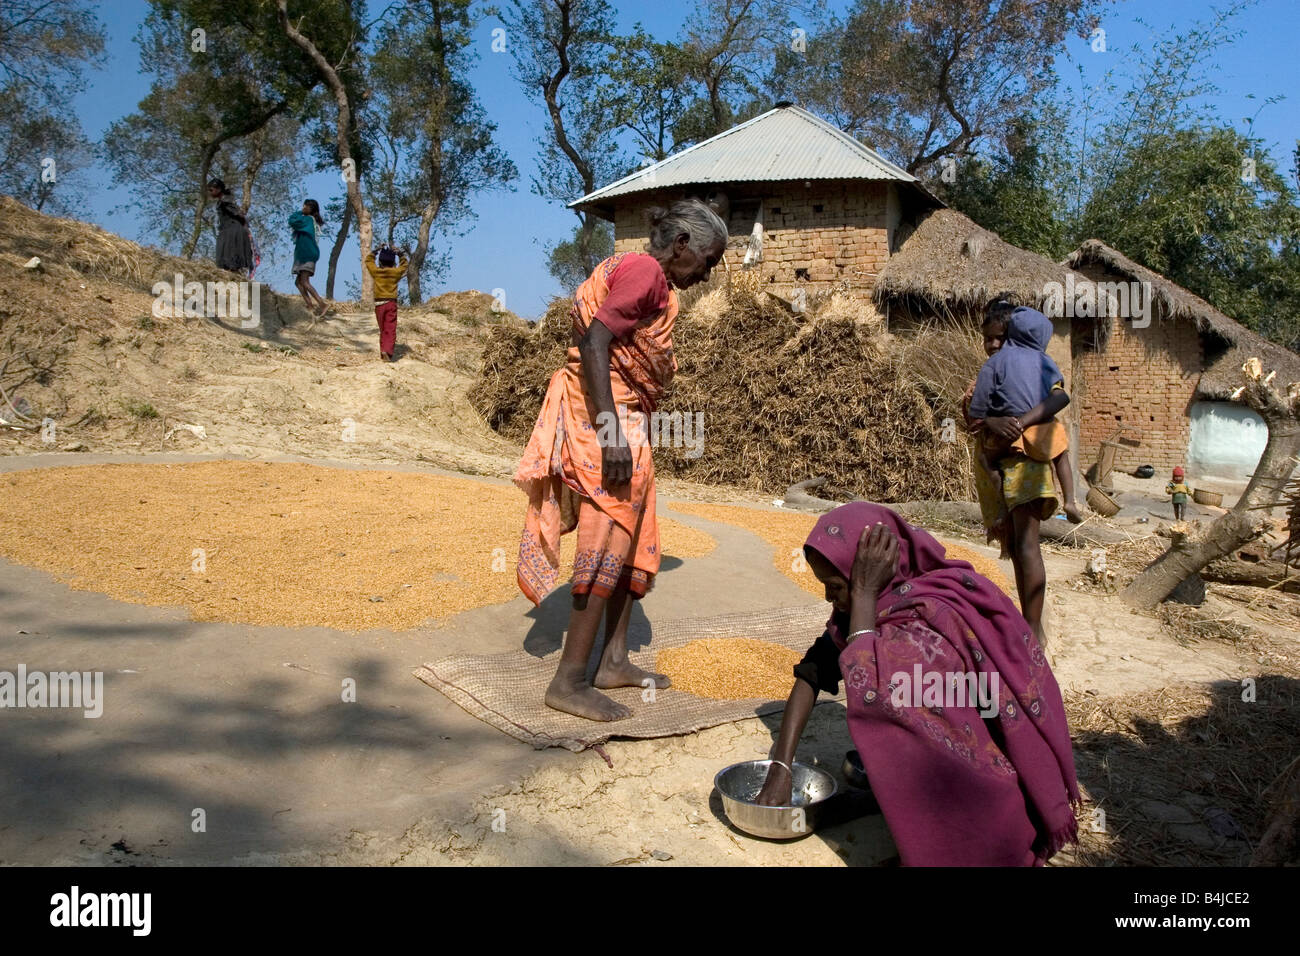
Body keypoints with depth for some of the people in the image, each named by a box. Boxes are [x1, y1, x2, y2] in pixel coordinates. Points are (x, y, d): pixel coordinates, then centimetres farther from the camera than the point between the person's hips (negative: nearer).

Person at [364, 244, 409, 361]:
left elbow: (368, 260, 19)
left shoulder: (376, 271, 0)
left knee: (383, 329, 14)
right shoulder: (396, 272, -2)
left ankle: (383, 351, 16)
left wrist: (375, 250, 27)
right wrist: (403, 253, 28)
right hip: (391, 303, -2)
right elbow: (404, 264, 19)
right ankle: (388, 351, -22)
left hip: (379, 303, 2)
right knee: (391, 329, -6)